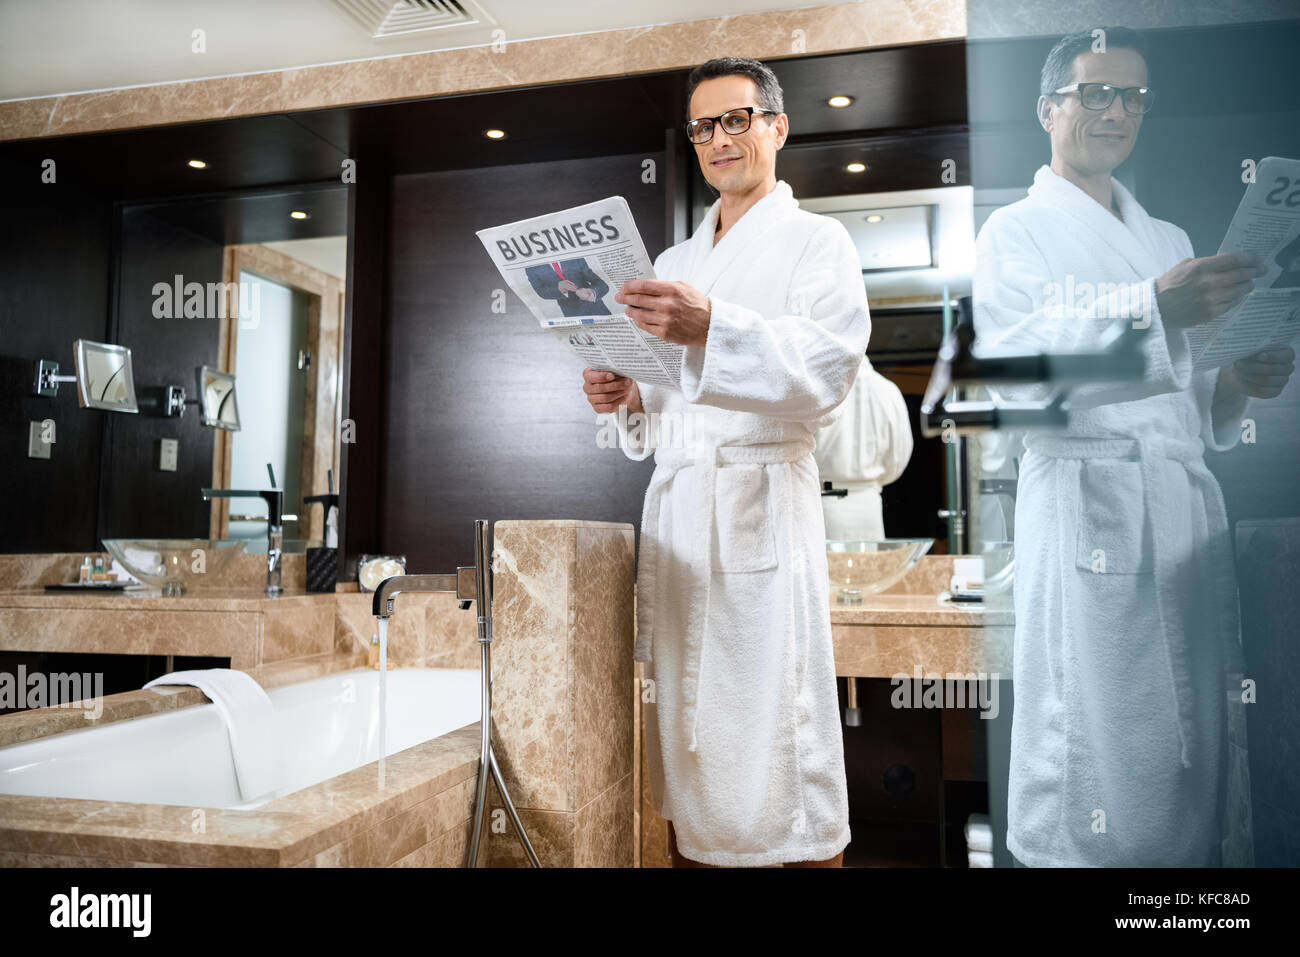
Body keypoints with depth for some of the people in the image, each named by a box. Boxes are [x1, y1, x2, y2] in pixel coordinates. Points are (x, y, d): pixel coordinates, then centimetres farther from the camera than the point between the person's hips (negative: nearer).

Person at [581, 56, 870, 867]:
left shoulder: (816, 241, 5)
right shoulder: (675, 261, 24)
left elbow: (826, 373, -12)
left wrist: (712, 329, -27)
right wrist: (631, 398, 3)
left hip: (761, 502, -5)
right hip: (673, 500, 6)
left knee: (773, 729, -6)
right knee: (685, 721, 7)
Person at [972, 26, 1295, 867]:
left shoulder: (1171, 240, 26)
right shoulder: (1016, 232, 8)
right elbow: (1013, 358, -12)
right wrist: (1151, 307, -21)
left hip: (1189, 502, 6)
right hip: (1086, 496, -5)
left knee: (1192, 728, 4)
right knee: (1091, 738, -8)